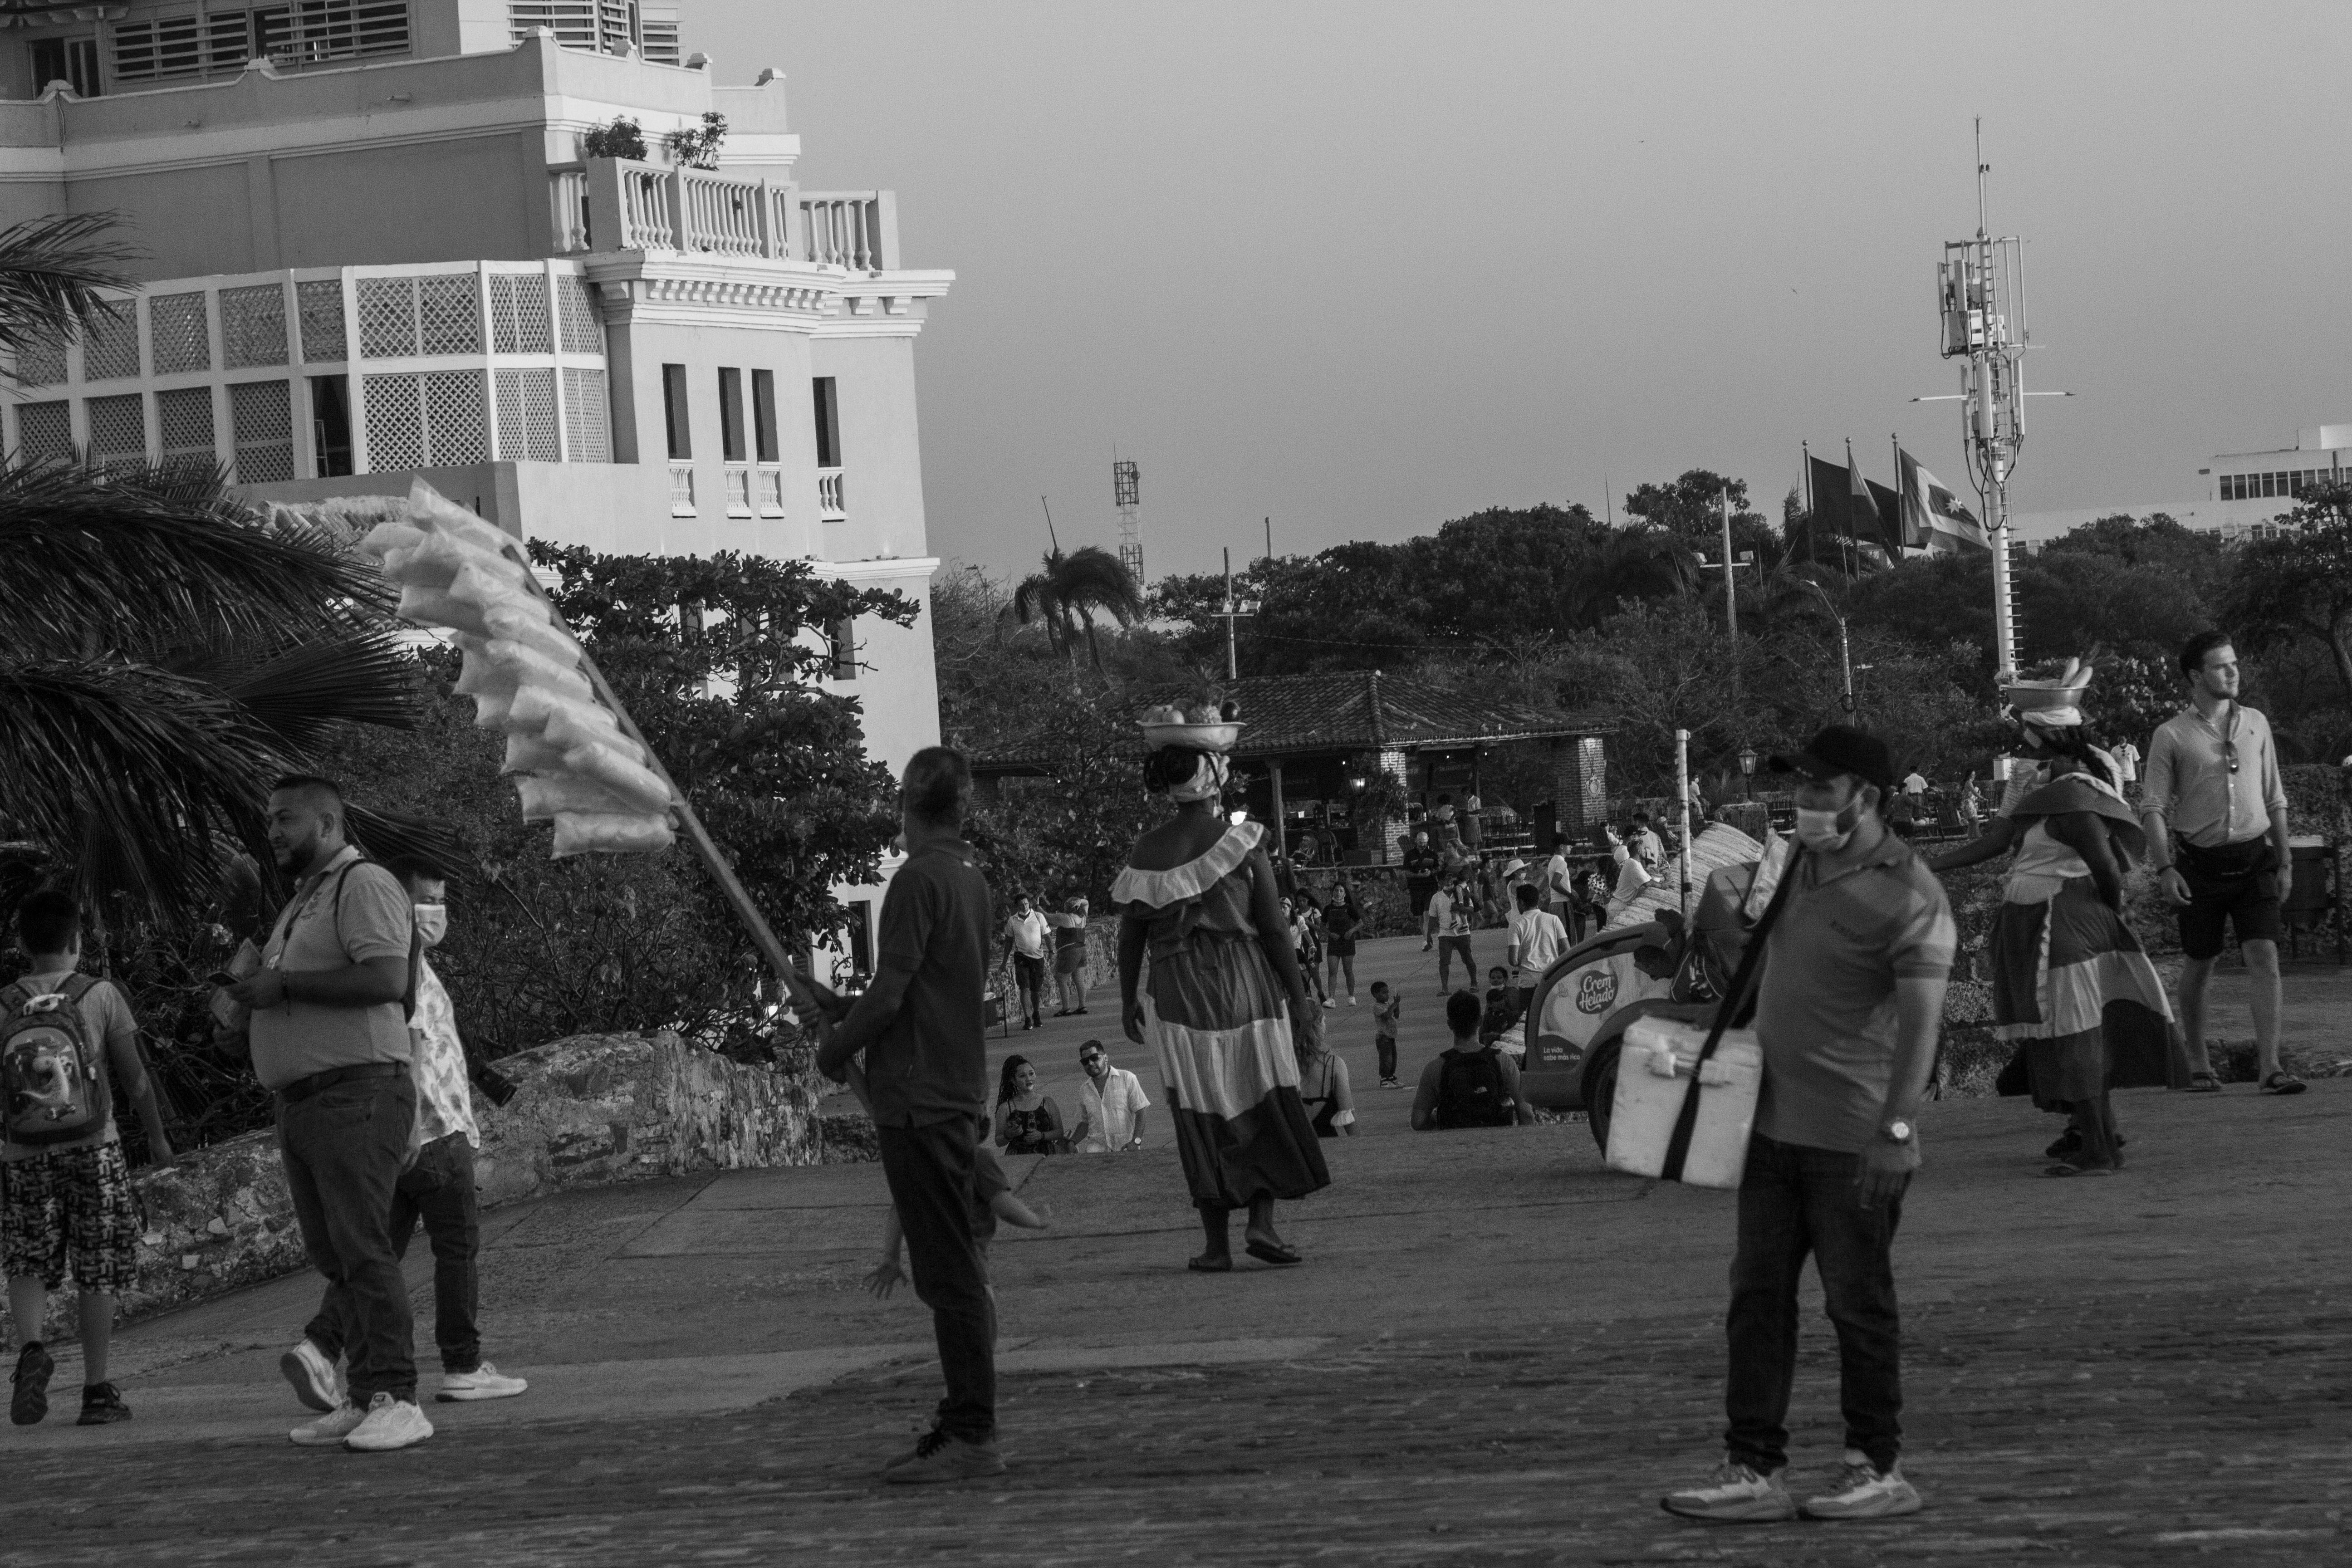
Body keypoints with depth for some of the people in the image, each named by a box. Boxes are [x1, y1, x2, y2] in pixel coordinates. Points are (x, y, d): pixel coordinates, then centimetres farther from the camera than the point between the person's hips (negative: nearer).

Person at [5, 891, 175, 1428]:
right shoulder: (101, 996, -2)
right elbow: (134, 1078, 1)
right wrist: (158, 1136, 13)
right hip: (94, 1151, -1)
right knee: (98, 1274, 5)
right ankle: (97, 1392, 7)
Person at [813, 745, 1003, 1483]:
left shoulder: (919, 880, -14)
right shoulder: (972, 880, 13)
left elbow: (890, 995, -17)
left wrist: (834, 1049, -1)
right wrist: (851, 1012, 16)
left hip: (919, 1102, -9)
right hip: (960, 1095, 9)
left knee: (951, 1275, -7)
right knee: (957, 1274, 13)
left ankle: (972, 1438, -6)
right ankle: (963, 1426, 18)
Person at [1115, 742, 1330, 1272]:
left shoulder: (1146, 852, -1)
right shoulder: (1242, 843, -6)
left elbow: (1130, 936, 4)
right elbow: (1274, 930, -5)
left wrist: (1128, 1000, 16)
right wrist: (1299, 999, 2)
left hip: (1179, 992, 2)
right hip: (1246, 984, -2)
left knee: (1201, 1117, 7)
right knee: (1268, 1105, 11)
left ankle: (1217, 1244, 7)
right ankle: (1262, 1223, -1)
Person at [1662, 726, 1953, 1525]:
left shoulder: (1908, 897, -16)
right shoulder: (1801, 866, 11)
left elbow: (1921, 1024, -21)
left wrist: (1895, 1130, -26)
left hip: (1854, 1141, -8)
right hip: (1774, 1125, 8)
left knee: (1858, 1303, 1)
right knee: (1757, 1296, 6)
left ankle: (1879, 1472, 13)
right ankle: (1754, 1469, 10)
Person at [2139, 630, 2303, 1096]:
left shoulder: (2256, 724, 10)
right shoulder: (2171, 735, -1)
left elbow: (2275, 798, 15)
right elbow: (2153, 807, -3)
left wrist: (2285, 861, 13)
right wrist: (2164, 869, -13)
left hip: (2254, 857, 2)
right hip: (2201, 861, -2)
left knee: (2264, 956, -11)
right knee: (2199, 964, 7)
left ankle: (2269, 1066, -14)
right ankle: (2199, 1064, 21)